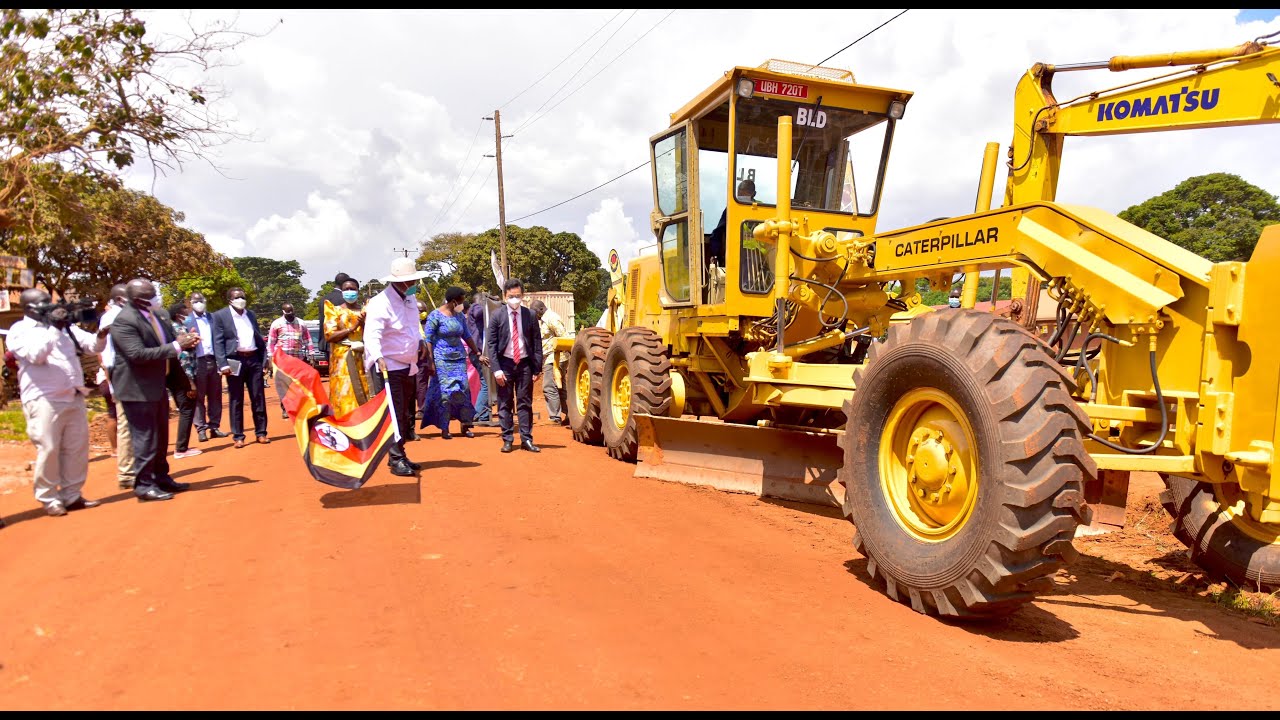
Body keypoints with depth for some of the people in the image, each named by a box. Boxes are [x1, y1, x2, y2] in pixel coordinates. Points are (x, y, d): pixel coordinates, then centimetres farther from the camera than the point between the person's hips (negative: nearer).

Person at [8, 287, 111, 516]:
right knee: (48, 450, -4)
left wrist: (100, 335, -12)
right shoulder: (19, 330, 0)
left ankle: (72, 495, 18)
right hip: (44, 400, -6)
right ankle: (48, 499, 7)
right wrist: (53, 328, -19)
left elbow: (91, 345, 10)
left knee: (77, 448, 8)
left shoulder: (65, 325, 16)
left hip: (74, 397, 6)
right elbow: (35, 355, -16)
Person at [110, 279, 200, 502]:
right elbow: (138, 354, -27)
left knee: (161, 436, 18)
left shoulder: (160, 313, 5)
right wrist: (176, 346, -27)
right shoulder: (124, 321, -19)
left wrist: (185, 342, -4)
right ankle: (144, 485, 9)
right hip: (137, 389, -8)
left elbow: (168, 342, 17)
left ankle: (161, 477, 30)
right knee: (145, 438, -2)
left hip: (158, 384, 8)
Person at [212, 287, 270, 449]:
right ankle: (238, 436, 9)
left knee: (258, 397, 5)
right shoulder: (220, 316, 0)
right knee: (236, 400, 3)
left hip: (254, 359, 4)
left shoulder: (251, 314, 16)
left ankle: (261, 433, 13)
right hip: (235, 360, -4)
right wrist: (223, 364, -15)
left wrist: (264, 358, 7)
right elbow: (218, 342, -6)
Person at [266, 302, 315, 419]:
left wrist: (310, 355, 5)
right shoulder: (276, 323, 3)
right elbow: (271, 342, 3)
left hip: (298, 358, 2)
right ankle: (285, 409, 2)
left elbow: (307, 339, 12)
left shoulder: (300, 323, 11)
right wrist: (270, 358, -3)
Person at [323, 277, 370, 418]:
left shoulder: (364, 311, 13)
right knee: (344, 397, -8)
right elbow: (329, 336, -5)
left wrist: (364, 324, -11)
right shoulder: (335, 310, 7)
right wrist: (352, 328, -11)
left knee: (364, 398, -3)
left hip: (362, 359, 2)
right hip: (342, 360, -2)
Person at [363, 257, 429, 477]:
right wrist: (378, 358, -43)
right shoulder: (380, 303, -16)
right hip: (387, 366, -9)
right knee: (393, 414, -9)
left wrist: (420, 341, 9)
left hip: (407, 366, 9)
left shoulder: (410, 299, 11)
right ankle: (396, 459, -5)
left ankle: (398, 456, 22)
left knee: (405, 414, 13)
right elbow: (372, 335, -28)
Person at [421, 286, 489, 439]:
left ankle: (465, 425, 9)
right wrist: (430, 362, -14)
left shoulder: (460, 316, 9)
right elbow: (428, 340, -9)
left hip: (459, 357, 5)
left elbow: (467, 336, 17)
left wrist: (478, 354, 16)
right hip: (442, 359, -5)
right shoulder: (435, 316, -7)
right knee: (444, 392, -4)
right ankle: (444, 428, 5)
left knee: (464, 390, 1)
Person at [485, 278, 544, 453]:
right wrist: (496, 369, -11)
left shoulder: (530, 315, 1)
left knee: (525, 402, 5)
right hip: (505, 363, -1)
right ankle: (507, 439, 12)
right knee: (505, 403, 5)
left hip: (525, 363, 1)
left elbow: (537, 343, 2)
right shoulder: (496, 316, -2)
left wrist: (537, 368, -2)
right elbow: (491, 344, -3)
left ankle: (526, 439, 10)